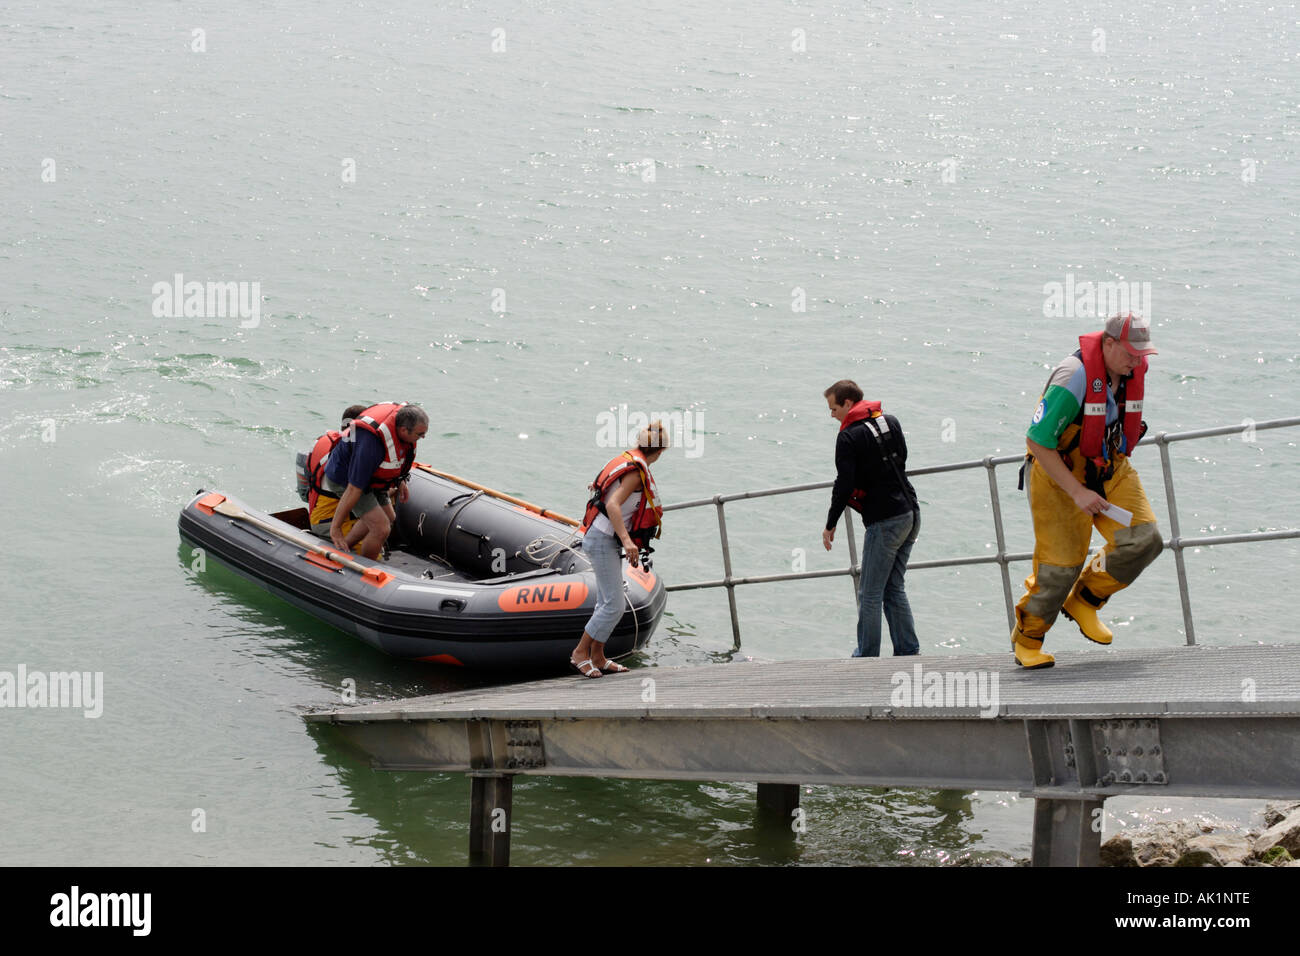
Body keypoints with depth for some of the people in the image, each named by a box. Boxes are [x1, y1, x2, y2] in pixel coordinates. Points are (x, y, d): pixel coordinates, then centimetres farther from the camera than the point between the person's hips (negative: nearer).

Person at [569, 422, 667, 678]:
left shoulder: (629, 461, 10)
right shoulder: (636, 471, -18)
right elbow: (612, 505, -29)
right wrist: (627, 540, -36)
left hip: (607, 540, 10)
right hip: (603, 540, -10)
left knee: (607, 603, 12)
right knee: (614, 606, -10)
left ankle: (597, 658, 17)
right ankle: (580, 653, -2)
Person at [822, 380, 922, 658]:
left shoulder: (849, 437, -12)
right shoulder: (892, 422, 11)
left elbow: (844, 486, -14)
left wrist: (830, 525, -5)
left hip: (884, 521, -8)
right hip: (911, 515, 8)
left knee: (870, 594, 0)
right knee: (894, 589, 14)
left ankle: (866, 657, 4)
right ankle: (908, 651, 12)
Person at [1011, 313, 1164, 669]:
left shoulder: (1135, 371, -4)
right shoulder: (1073, 377, -27)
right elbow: (1036, 441, -25)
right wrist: (1077, 492, -25)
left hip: (1109, 469, 6)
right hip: (1059, 472, -6)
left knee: (1144, 540, -12)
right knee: (1060, 563, -7)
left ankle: (1084, 601, 10)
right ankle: (1026, 639, 17)